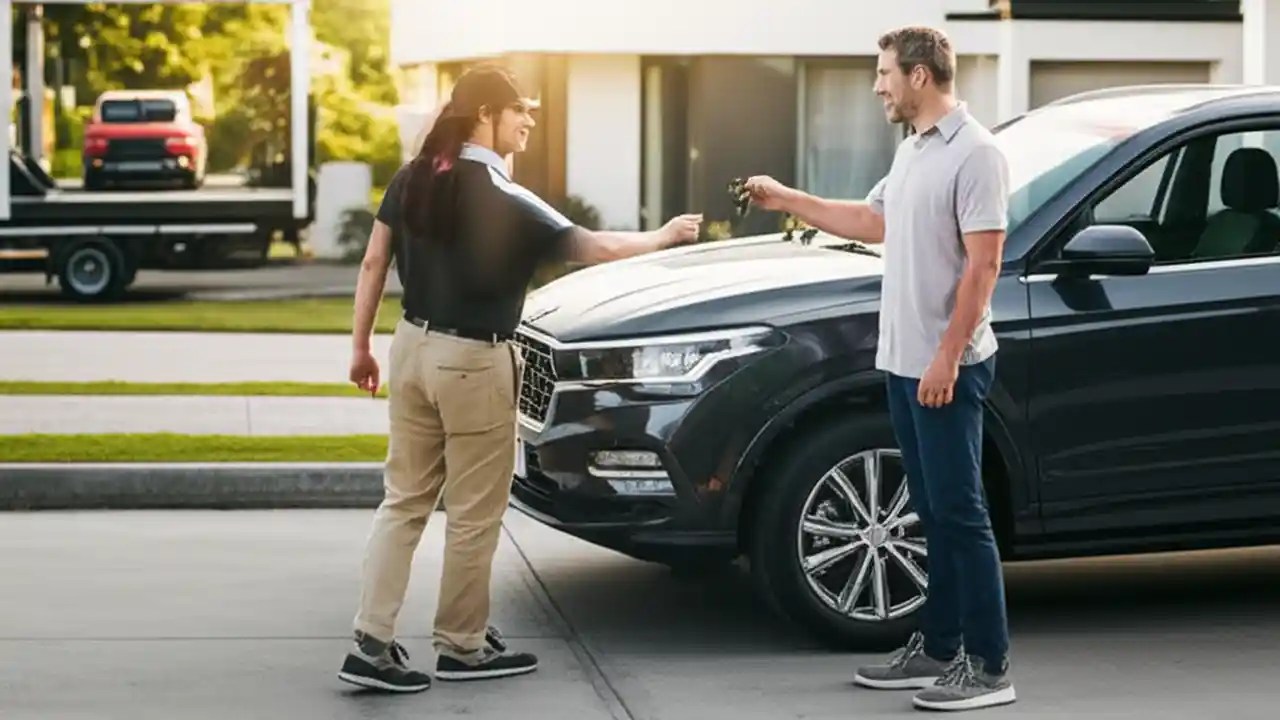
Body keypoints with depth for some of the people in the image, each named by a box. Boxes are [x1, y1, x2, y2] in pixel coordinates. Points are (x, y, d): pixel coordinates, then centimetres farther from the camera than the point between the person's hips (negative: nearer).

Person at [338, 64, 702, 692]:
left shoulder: (412, 180, 2)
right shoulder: (503, 199, -17)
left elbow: (374, 264, 6)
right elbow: (597, 249, -16)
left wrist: (360, 346, 14)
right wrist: (664, 237, 0)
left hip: (413, 348, 7)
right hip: (472, 362, -7)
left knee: (404, 500, 10)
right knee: (473, 514, 7)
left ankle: (371, 643, 4)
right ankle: (462, 647, 18)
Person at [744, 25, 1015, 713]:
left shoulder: (974, 153, -15)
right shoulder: (911, 150, 14)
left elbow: (982, 264, -20)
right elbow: (874, 221, 29)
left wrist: (947, 359, -22)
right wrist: (786, 200, 26)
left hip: (947, 366, -9)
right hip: (903, 362, 9)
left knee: (960, 513, -7)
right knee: (935, 513, 14)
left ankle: (988, 667, -3)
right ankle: (938, 649, 22)